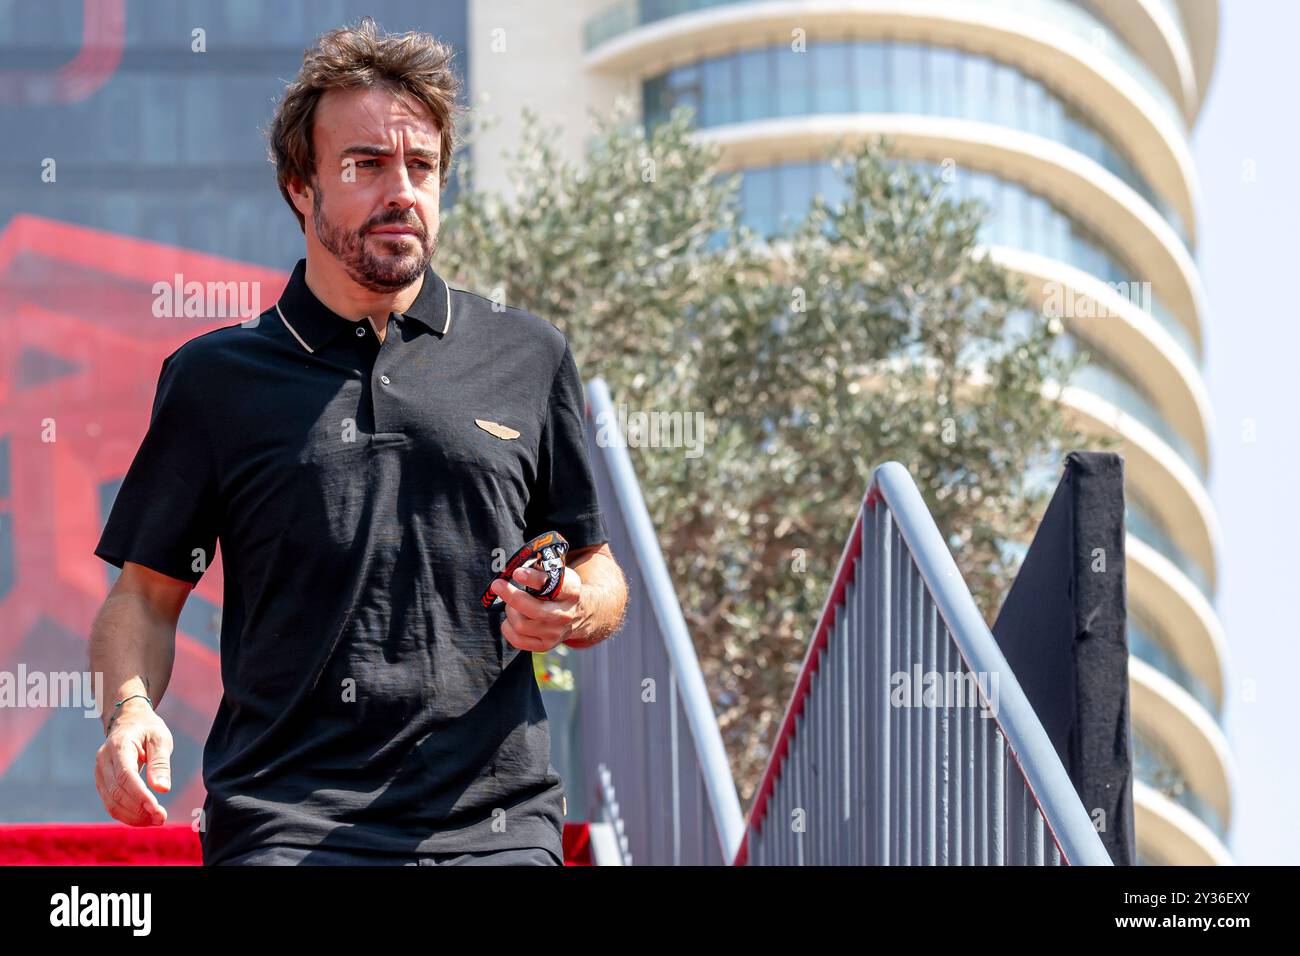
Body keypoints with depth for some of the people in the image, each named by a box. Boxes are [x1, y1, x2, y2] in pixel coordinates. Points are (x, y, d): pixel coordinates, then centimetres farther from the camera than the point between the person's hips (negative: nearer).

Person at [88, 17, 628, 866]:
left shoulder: (528, 358, 15)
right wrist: (130, 709, -5)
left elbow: (601, 578, 21)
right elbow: (147, 594, 15)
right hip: (284, 819, -2)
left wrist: (571, 613, -2)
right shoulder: (216, 379, 13)